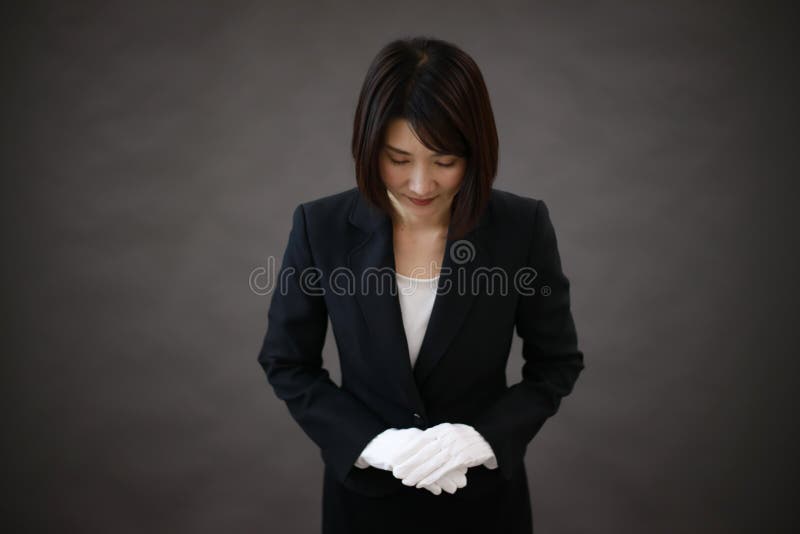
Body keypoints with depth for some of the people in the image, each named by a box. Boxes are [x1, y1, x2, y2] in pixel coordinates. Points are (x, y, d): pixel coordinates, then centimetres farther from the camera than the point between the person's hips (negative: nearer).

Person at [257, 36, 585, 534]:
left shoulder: (524, 226, -15)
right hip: (364, 492, 0)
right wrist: (369, 441, -17)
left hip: (484, 491, 0)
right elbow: (287, 363, -5)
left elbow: (557, 364, -4)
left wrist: (484, 437, -19)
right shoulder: (321, 226, -14)